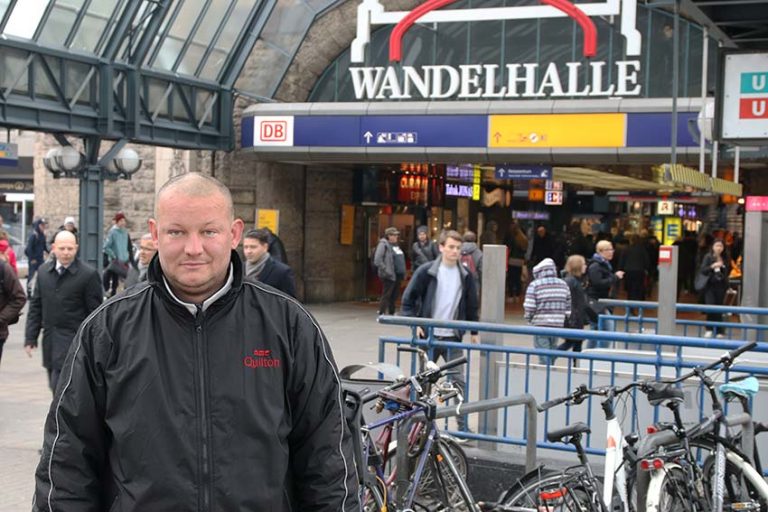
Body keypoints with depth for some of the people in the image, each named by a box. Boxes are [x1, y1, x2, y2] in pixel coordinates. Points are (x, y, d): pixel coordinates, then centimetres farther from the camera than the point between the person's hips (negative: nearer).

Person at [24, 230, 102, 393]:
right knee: (55, 387, 12)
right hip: (50, 339, 6)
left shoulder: (88, 274, -7)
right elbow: (36, 306, 14)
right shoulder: (44, 271, 10)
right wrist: (30, 337, 8)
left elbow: (95, 312, -6)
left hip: (73, 339, -6)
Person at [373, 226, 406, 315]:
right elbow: (377, 260, -17)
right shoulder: (383, 244, -8)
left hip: (398, 275, 8)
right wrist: (385, 270, -20)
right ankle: (381, 314, -5)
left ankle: (391, 313, 20)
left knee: (394, 296, 12)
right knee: (386, 295, -8)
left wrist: (403, 273, 16)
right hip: (389, 275, -8)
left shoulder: (396, 245, 18)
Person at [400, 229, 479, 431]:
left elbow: (471, 305, 14)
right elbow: (408, 299, -1)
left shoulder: (465, 275, 4)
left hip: (453, 337, 1)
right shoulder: (426, 272, -5)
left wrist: (474, 331, 14)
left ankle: (463, 425, 3)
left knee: (458, 381, -3)